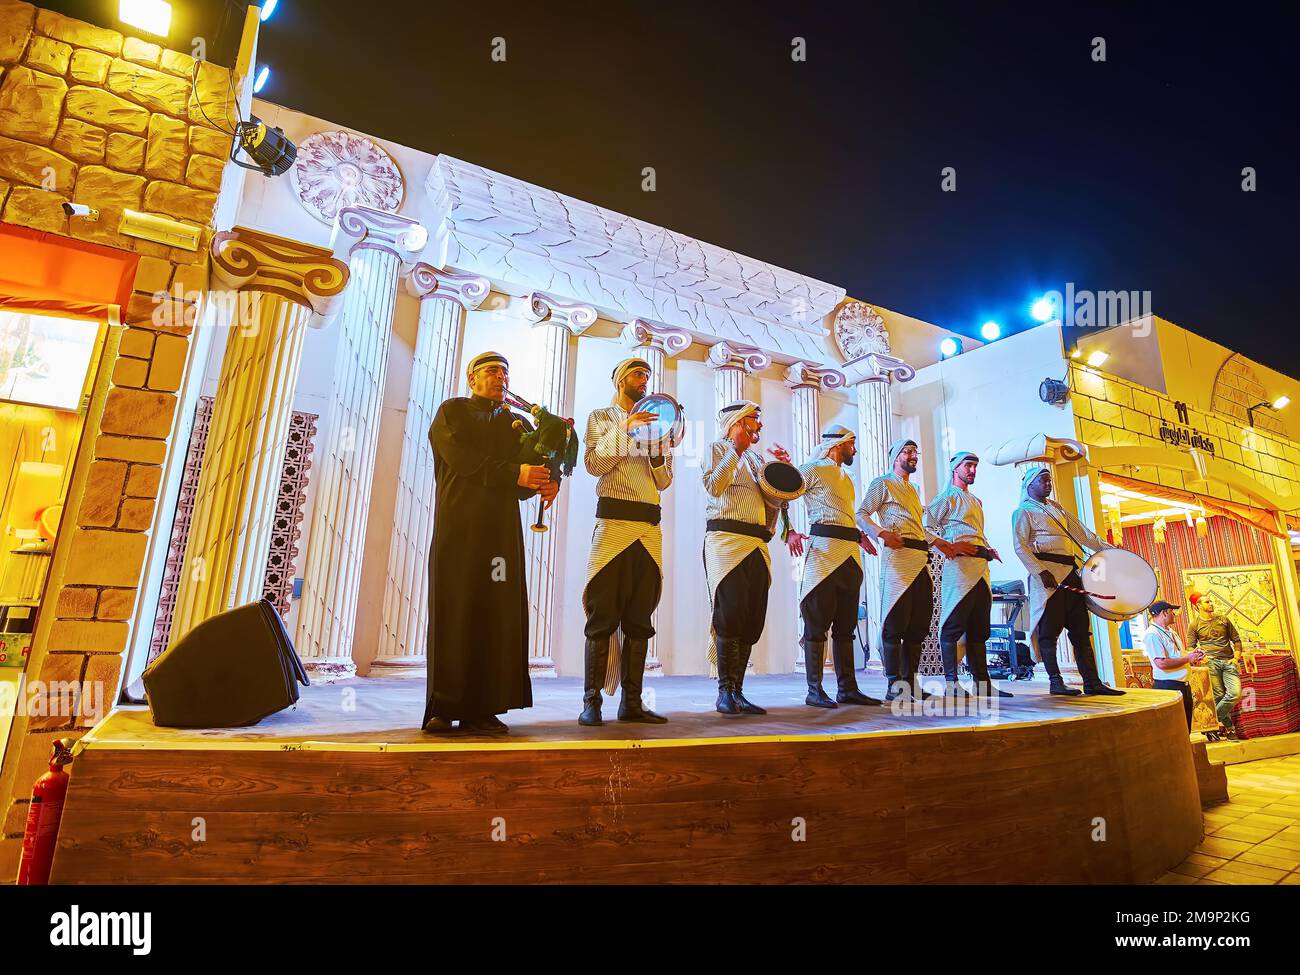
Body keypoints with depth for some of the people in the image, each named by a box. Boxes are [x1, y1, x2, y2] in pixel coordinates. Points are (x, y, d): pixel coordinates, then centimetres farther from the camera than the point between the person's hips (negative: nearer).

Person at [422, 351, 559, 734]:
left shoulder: (518, 424, 23)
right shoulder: (452, 411, 13)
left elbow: (538, 466, 10)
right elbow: (459, 458, -6)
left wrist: (546, 482, -15)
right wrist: (513, 474, -14)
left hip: (502, 527, 3)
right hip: (457, 522, -3)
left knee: (498, 613, -4)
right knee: (452, 610, -5)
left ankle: (483, 708, -1)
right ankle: (444, 707, -1)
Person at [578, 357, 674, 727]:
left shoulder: (650, 422, 24)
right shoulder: (601, 417, 11)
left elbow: (664, 481, 17)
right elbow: (594, 464, -6)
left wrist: (658, 451, 0)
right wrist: (625, 430, -11)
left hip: (649, 529, 5)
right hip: (614, 522, -5)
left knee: (639, 619, 4)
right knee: (603, 616, -6)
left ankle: (631, 701, 9)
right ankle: (591, 700, -1)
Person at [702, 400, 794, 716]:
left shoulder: (757, 458, 26)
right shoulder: (717, 448, 8)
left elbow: (774, 502, 19)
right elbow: (714, 487, -9)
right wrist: (736, 450, -8)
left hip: (757, 545, 7)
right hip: (726, 539, -6)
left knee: (752, 621, 2)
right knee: (730, 615, -13)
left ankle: (736, 691, 8)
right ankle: (724, 692, -7)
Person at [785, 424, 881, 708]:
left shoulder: (846, 478, 25)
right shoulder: (813, 469, 0)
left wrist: (860, 534, 17)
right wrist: (789, 532, -20)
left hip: (851, 553, 8)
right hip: (824, 548, -8)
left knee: (845, 625, 9)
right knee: (818, 623, -6)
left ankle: (847, 689, 15)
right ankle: (814, 691, -2)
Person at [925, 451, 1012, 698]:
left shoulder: (976, 501, 27)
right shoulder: (947, 497, 1)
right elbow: (926, 527, -8)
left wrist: (989, 550, 14)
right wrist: (951, 546, -18)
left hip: (981, 567, 9)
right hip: (959, 565, -9)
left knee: (979, 629, 10)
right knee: (953, 626, -8)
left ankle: (982, 683, 15)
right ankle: (951, 683, -7)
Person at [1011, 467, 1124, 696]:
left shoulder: (1057, 509, 24)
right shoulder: (1024, 511, 0)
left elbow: (1082, 533, 22)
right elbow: (1021, 547, -10)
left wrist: (1109, 548, 13)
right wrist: (1041, 572, -19)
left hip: (1070, 571, 8)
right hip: (1047, 572, -8)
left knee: (1081, 629, 6)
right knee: (1049, 629, -5)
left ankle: (1092, 682, 9)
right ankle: (1056, 682, -2)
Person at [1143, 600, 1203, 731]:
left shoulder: (1170, 631, 14)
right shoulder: (1152, 634, -19)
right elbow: (1162, 663, -26)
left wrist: (1192, 653, 6)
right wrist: (1188, 658, -16)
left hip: (1183, 684, 10)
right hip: (1167, 686, -10)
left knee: (1186, 727, 19)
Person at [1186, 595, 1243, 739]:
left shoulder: (1224, 620, 16)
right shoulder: (1195, 625, 7)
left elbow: (1236, 639, 19)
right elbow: (1191, 647, 6)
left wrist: (1236, 657, 6)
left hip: (1229, 662, 3)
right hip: (1211, 662, -3)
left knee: (1235, 693, -14)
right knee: (1218, 696, -6)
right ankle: (1229, 728, 7)